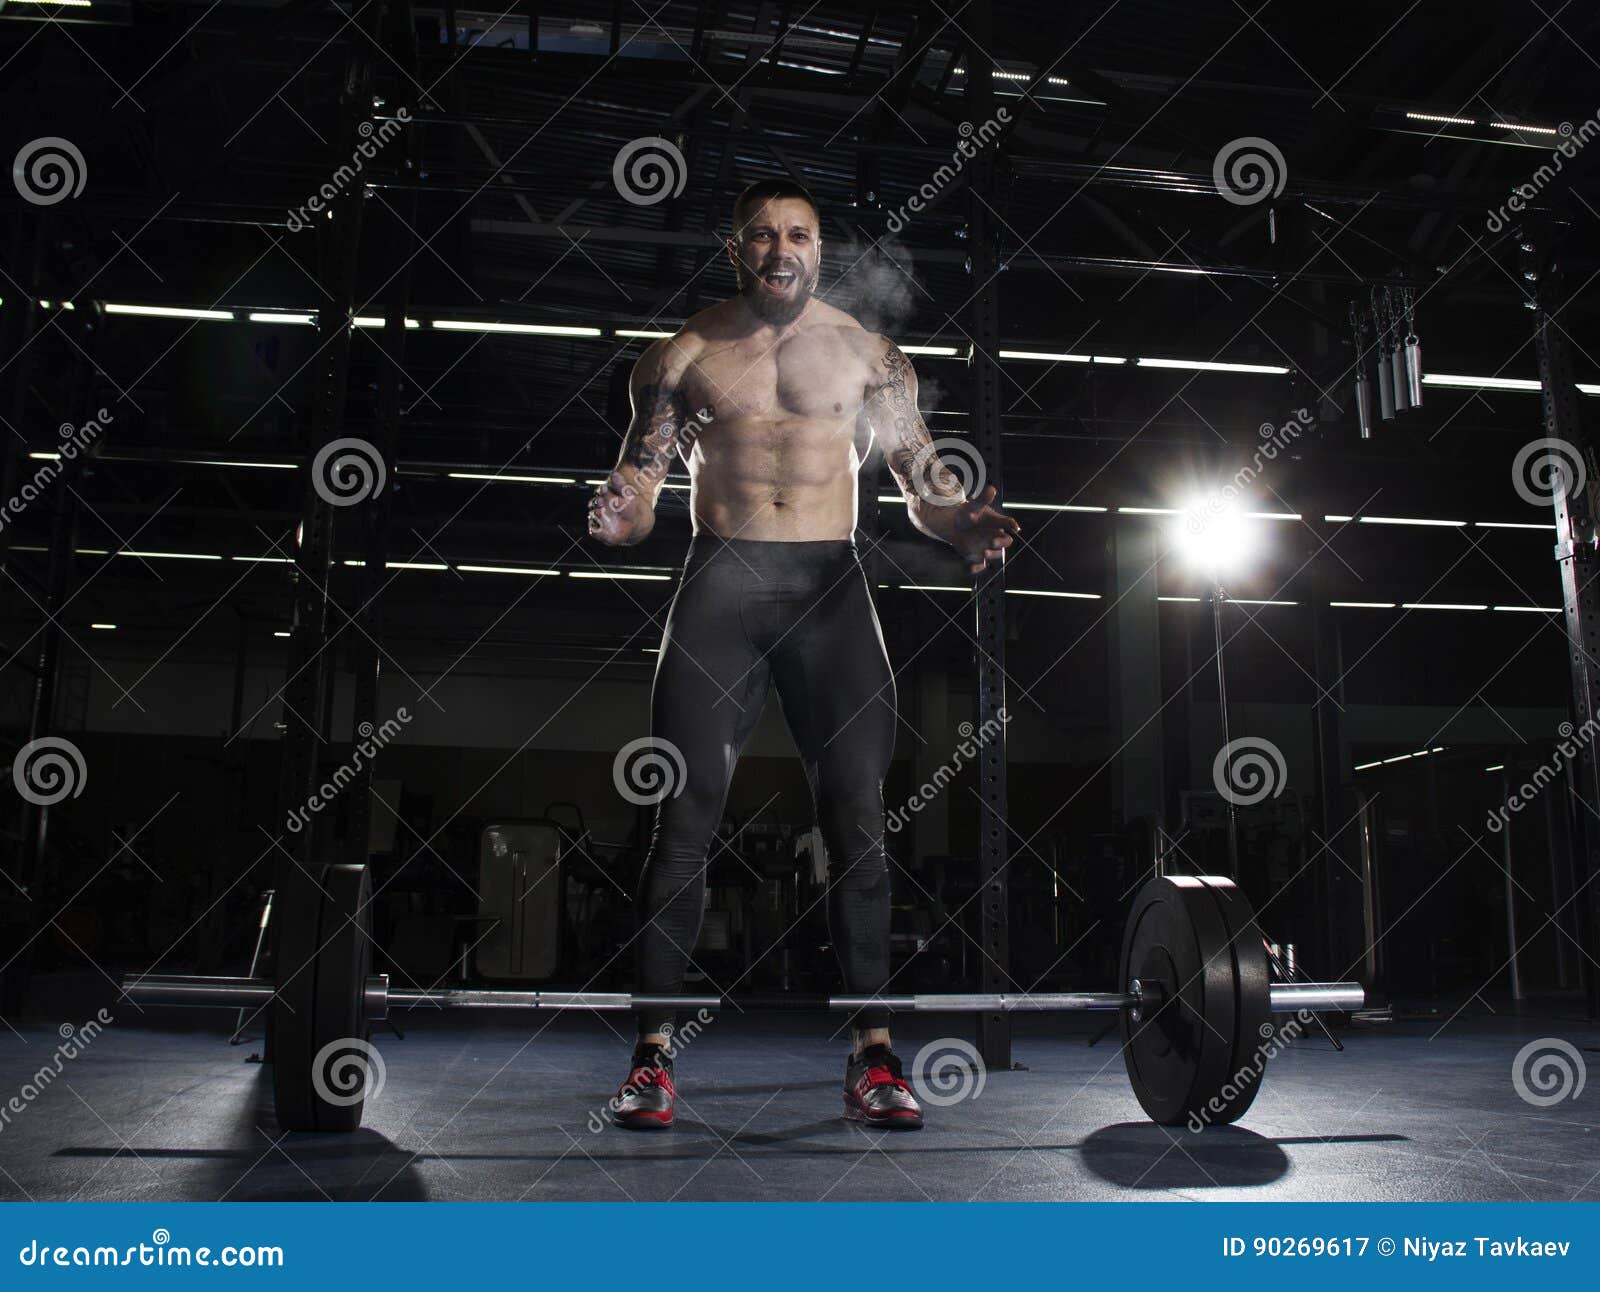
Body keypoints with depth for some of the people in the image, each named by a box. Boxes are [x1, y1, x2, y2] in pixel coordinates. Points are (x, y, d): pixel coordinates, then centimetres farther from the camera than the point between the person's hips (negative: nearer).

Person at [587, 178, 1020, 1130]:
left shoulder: (867, 352, 12)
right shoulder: (684, 355, 11)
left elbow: (922, 474, 10)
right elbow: (640, 480, 8)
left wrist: (962, 523, -13)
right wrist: (620, 519, -16)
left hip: (831, 585, 1)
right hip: (720, 580, 0)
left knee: (858, 817, -5)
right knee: (686, 817, -5)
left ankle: (873, 1050, 2)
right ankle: (656, 1049, 3)